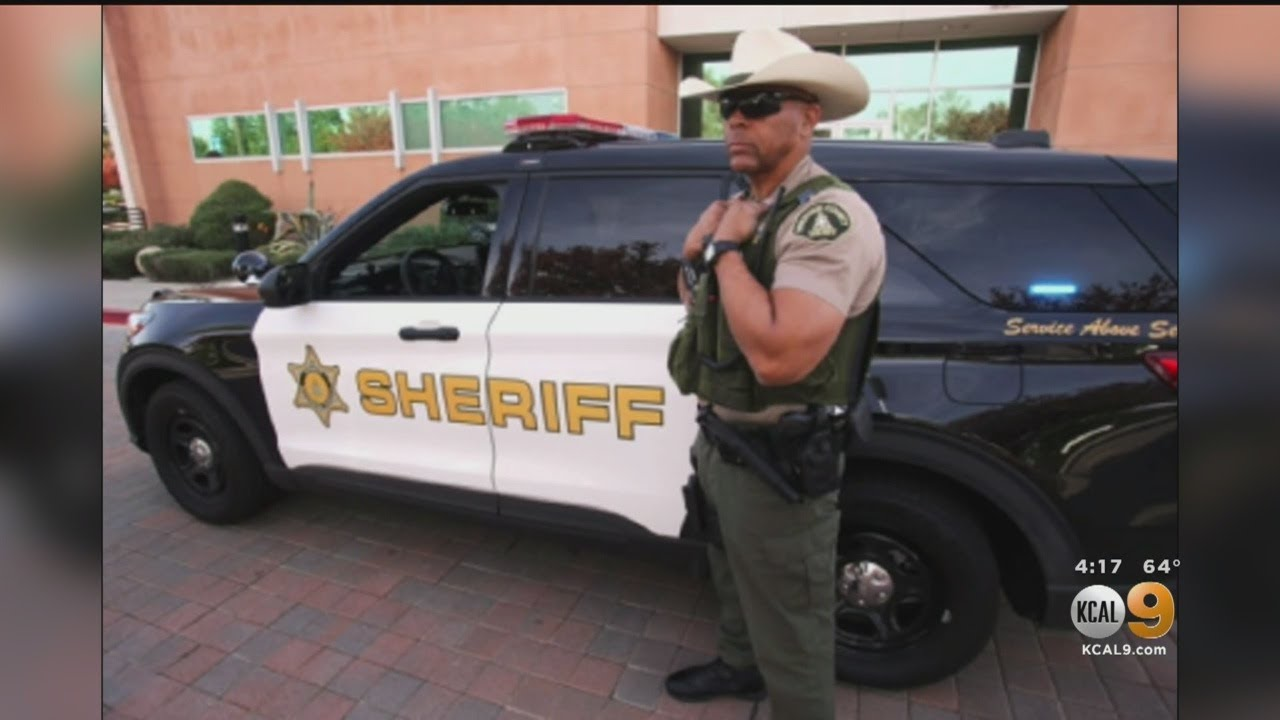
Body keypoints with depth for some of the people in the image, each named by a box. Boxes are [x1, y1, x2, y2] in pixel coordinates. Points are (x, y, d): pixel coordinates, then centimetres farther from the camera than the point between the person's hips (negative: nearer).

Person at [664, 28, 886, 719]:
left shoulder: (830, 216, -23)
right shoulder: (740, 209, 8)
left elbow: (778, 356, -35)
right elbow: (698, 309, 16)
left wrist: (726, 249, -22)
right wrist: (698, 254, -5)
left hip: (778, 462, -9)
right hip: (719, 443, 10)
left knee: (790, 631, 10)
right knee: (735, 583, 30)